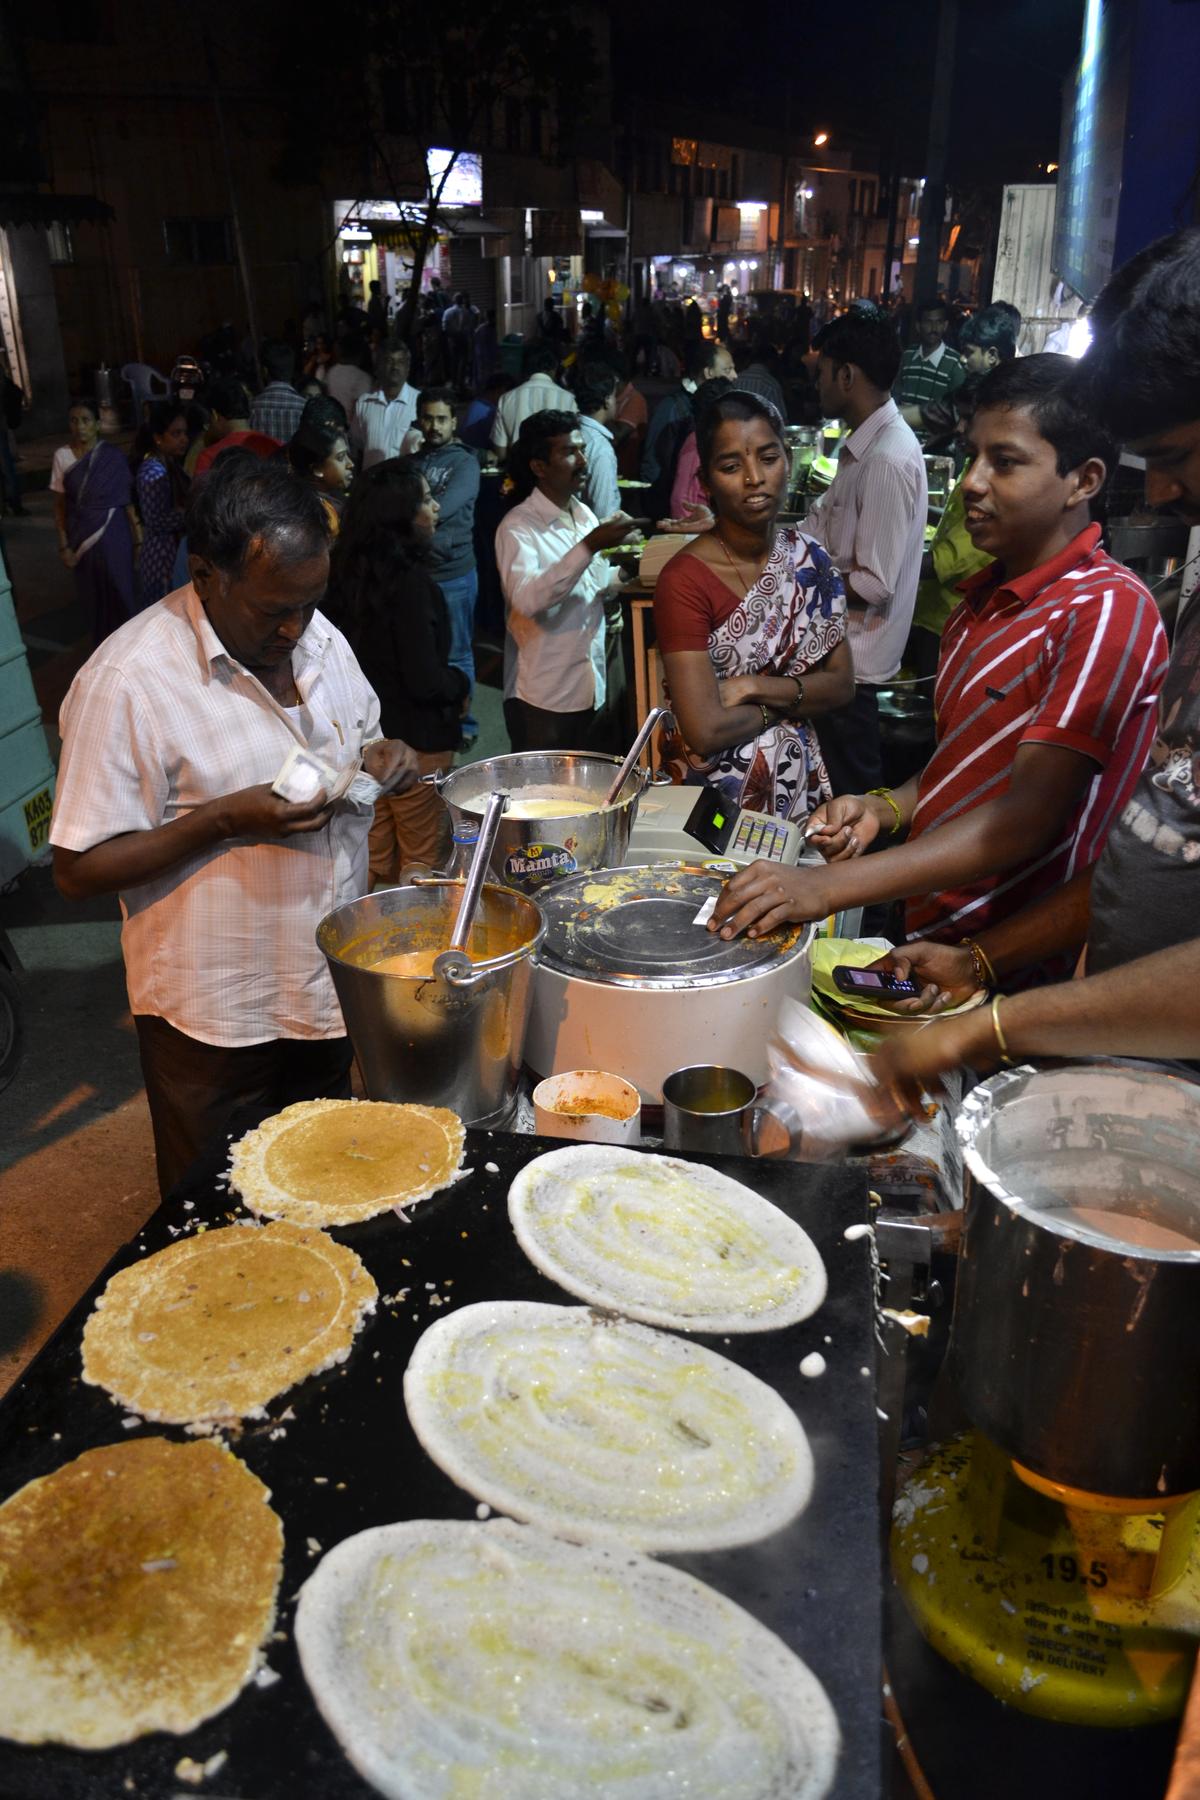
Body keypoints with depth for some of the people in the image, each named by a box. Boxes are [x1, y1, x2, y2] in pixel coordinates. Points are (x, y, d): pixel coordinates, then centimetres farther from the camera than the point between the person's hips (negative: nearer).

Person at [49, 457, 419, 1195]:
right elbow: (79, 870, -17)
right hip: (216, 1020, -5)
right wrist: (224, 820, -28)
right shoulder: (128, 682, -20)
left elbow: (358, 743, 16)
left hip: (334, 983, 6)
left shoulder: (318, 637, 0)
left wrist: (382, 759, -8)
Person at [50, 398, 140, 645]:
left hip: (114, 534, -2)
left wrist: (138, 534, -8)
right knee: (92, 596, 9)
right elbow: (60, 505, 2)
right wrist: (64, 545, -1)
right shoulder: (62, 456, -2)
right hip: (82, 537, 2)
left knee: (120, 592, 3)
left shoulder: (112, 456, -6)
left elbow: (127, 497, -2)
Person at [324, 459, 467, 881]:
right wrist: (461, 685, -2)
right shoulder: (411, 581, -21)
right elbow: (425, 681, -22)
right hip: (416, 742, -8)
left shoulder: (350, 572, 2)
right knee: (423, 867, 7)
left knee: (375, 864, 18)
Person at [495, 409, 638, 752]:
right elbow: (527, 600, -30)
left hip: (593, 690, 7)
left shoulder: (586, 515, 8)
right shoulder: (518, 528, -14)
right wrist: (590, 546, -33)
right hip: (542, 698, -7)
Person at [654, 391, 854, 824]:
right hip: (719, 798, -5)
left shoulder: (809, 557, -1)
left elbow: (841, 683, -2)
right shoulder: (684, 580, -20)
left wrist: (757, 687, -17)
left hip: (801, 784, 6)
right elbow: (705, 731, -26)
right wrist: (791, 700, -10)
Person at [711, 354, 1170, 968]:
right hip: (924, 927, 8)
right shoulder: (985, 595, 14)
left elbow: (1029, 817, -25)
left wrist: (831, 885, -32)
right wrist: (884, 808, 1)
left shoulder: (1109, 610, -15)